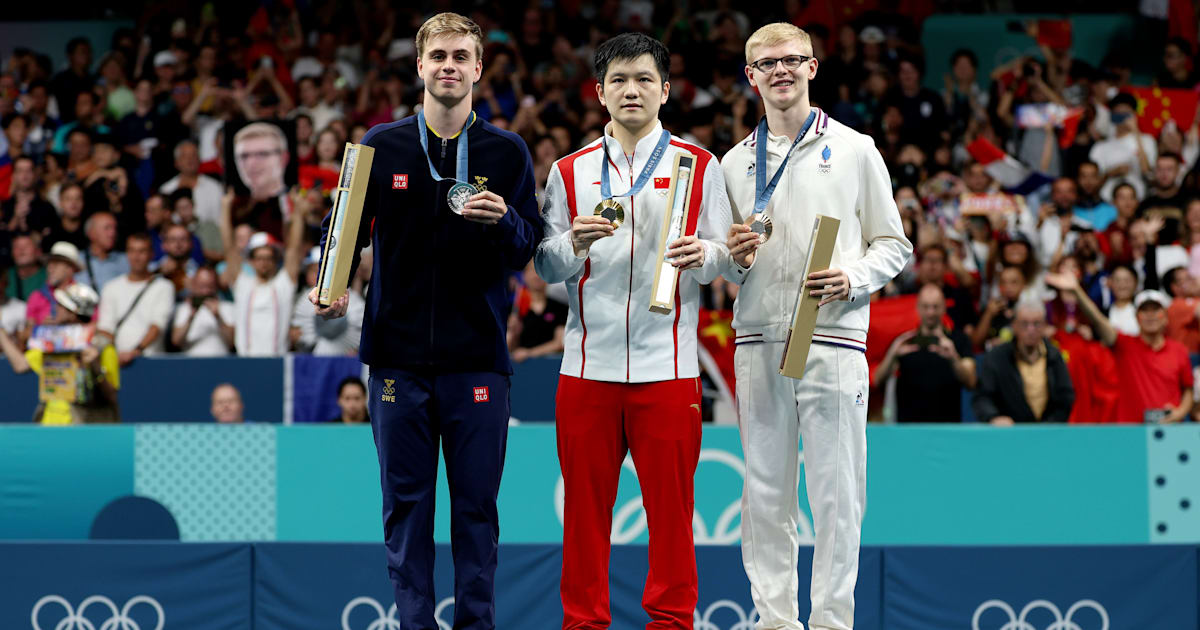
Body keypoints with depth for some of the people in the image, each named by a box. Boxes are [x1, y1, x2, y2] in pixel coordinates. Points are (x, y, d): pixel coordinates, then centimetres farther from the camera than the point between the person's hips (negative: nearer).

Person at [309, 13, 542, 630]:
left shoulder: (506, 152, 6)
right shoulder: (382, 145, 7)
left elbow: (528, 247, 4)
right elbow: (348, 227, 12)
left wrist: (503, 221, -17)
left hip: (477, 358, -1)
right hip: (399, 355, 1)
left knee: (476, 503, 1)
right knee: (405, 502, 3)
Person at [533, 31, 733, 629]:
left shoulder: (698, 165, 8)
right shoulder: (570, 171, 12)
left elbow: (726, 257, 6)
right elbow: (546, 266, 10)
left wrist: (701, 254, -16)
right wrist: (575, 243, -10)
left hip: (667, 366, -1)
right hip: (588, 365, 1)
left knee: (670, 505, -1)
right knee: (585, 506, 2)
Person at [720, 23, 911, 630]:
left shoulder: (854, 150, 7)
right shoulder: (735, 163, 15)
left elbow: (894, 245, 8)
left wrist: (852, 279, -11)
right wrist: (735, 256, -2)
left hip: (832, 339, -3)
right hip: (758, 342, 3)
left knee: (836, 492, -5)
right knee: (765, 492, 3)